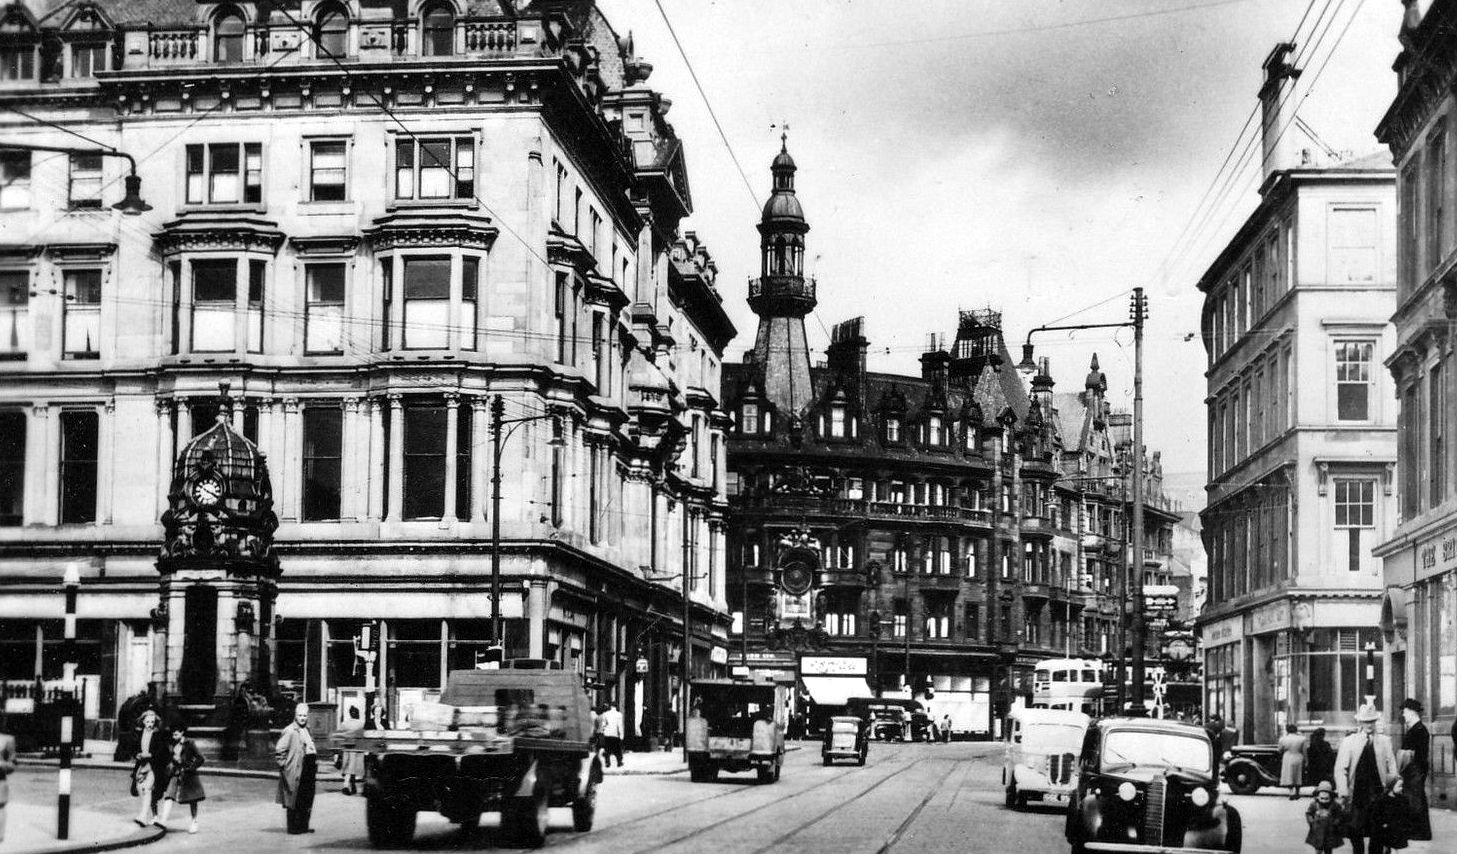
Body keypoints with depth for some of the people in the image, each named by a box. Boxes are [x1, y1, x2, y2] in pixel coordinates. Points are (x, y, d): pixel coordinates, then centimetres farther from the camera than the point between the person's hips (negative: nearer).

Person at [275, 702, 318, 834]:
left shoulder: (306, 730, 15)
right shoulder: (289, 731, -13)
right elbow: (279, 750, -15)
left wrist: (315, 763, 19)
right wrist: (284, 765, -16)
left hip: (308, 769, 8)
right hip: (296, 771, -8)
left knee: (307, 800, 12)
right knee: (294, 800, -2)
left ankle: (303, 826, 20)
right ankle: (293, 827, 5)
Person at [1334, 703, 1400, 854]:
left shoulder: (1384, 741, 8)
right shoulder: (1348, 742, 3)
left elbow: (1392, 768, 8)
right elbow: (1340, 769, 1)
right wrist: (1343, 793, -7)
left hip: (1379, 794, 1)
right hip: (1357, 795, -1)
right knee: (1355, 832, -1)